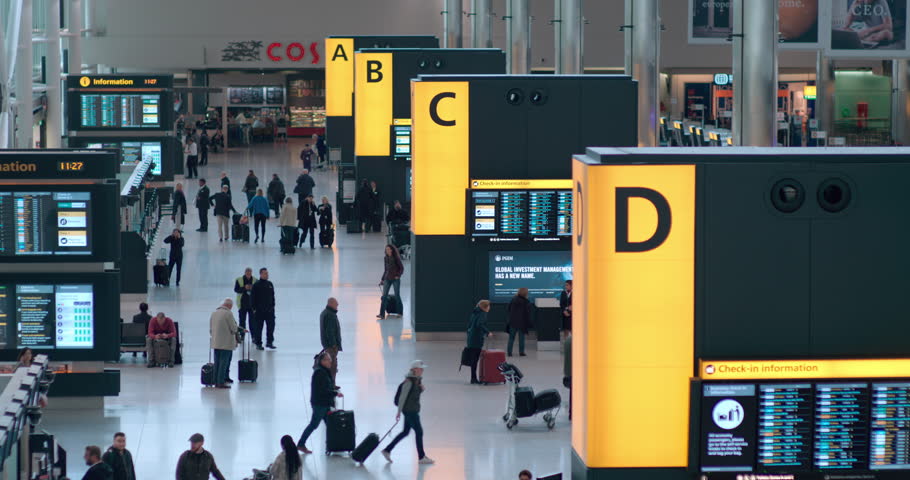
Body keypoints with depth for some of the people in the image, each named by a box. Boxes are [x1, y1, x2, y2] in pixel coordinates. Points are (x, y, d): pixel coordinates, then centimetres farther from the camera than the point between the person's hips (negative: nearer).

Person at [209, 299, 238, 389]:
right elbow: (234, 328, -12)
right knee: (224, 363, -4)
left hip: (215, 343, 7)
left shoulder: (214, 313, 8)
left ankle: (216, 381, 17)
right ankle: (221, 382, -5)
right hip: (226, 343, -7)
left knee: (217, 363, 13)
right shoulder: (228, 313, -14)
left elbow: (210, 329, 14)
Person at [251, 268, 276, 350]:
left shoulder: (270, 284, 10)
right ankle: (258, 344, 9)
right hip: (259, 311, -5)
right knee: (258, 328, 1)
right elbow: (253, 297, -7)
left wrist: (272, 306, 12)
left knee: (271, 326, 3)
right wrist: (254, 308, -11)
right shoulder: (256, 285, -7)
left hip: (269, 310, 5)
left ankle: (269, 342, 13)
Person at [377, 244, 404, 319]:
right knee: (384, 296, -6)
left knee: (397, 296, 1)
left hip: (395, 279, -4)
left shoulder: (396, 258, -5)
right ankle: (382, 314, -11)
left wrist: (398, 275, -16)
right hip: (387, 279, 4)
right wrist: (382, 279, 15)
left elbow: (402, 268, -3)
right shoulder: (385, 258, 9)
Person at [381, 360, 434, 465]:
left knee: (405, 432, 15)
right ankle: (421, 457, 5)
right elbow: (402, 397, -17)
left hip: (414, 410, 10)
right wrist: (399, 412, -16)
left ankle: (387, 450, 22)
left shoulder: (418, 379, 8)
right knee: (419, 431, -3)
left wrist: (422, 388, -4)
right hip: (409, 410, -10)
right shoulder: (409, 381, -19)